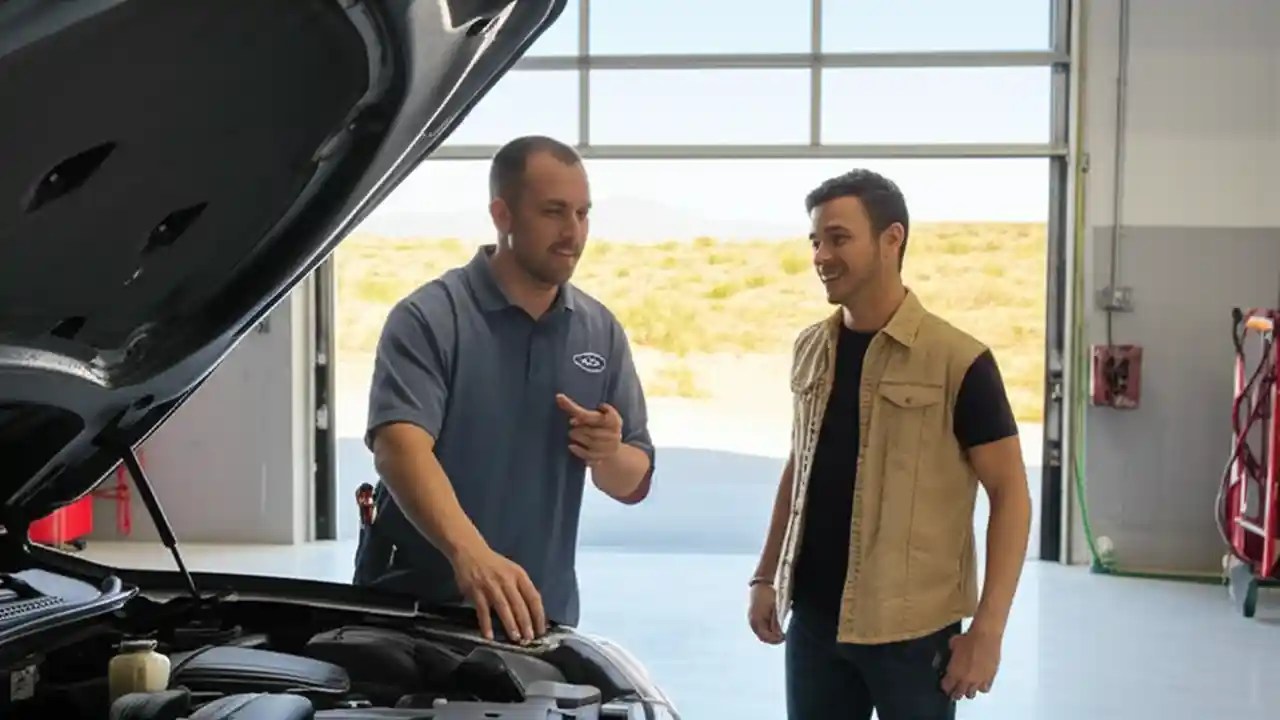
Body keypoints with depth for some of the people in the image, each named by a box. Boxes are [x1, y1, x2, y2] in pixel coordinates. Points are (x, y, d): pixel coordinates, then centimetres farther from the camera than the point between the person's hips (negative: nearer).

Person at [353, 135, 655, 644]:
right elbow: (399, 447, -27)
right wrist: (468, 553, -43)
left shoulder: (602, 331, 4)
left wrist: (608, 455, -15)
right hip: (410, 607, -4)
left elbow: (634, 483, 9)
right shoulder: (428, 318, -12)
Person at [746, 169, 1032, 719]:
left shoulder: (957, 361, -12)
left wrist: (987, 631, -15)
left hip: (912, 628, -5)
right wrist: (766, 576, 12)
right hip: (813, 619, 5)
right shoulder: (810, 349, 6)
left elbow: (1010, 494, -10)